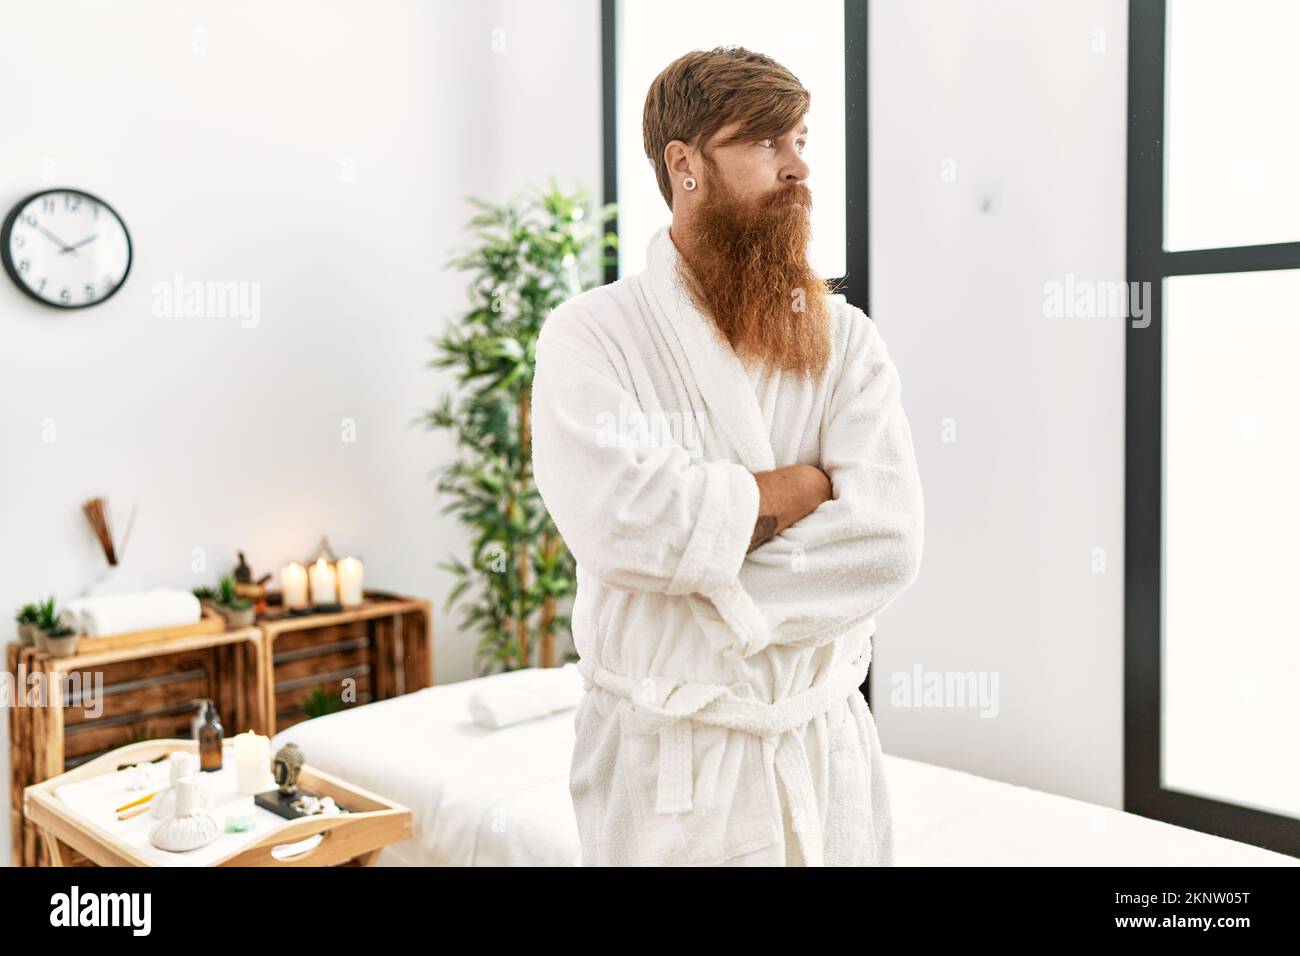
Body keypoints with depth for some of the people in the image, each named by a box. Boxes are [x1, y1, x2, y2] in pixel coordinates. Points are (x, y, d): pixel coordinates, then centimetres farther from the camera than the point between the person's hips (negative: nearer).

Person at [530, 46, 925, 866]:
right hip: (664, 760, -3)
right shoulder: (590, 336, -9)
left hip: (828, 748, 4)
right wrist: (804, 484, -14)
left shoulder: (848, 340, 1)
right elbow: (623, 522, -26)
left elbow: (891, 542, -12)